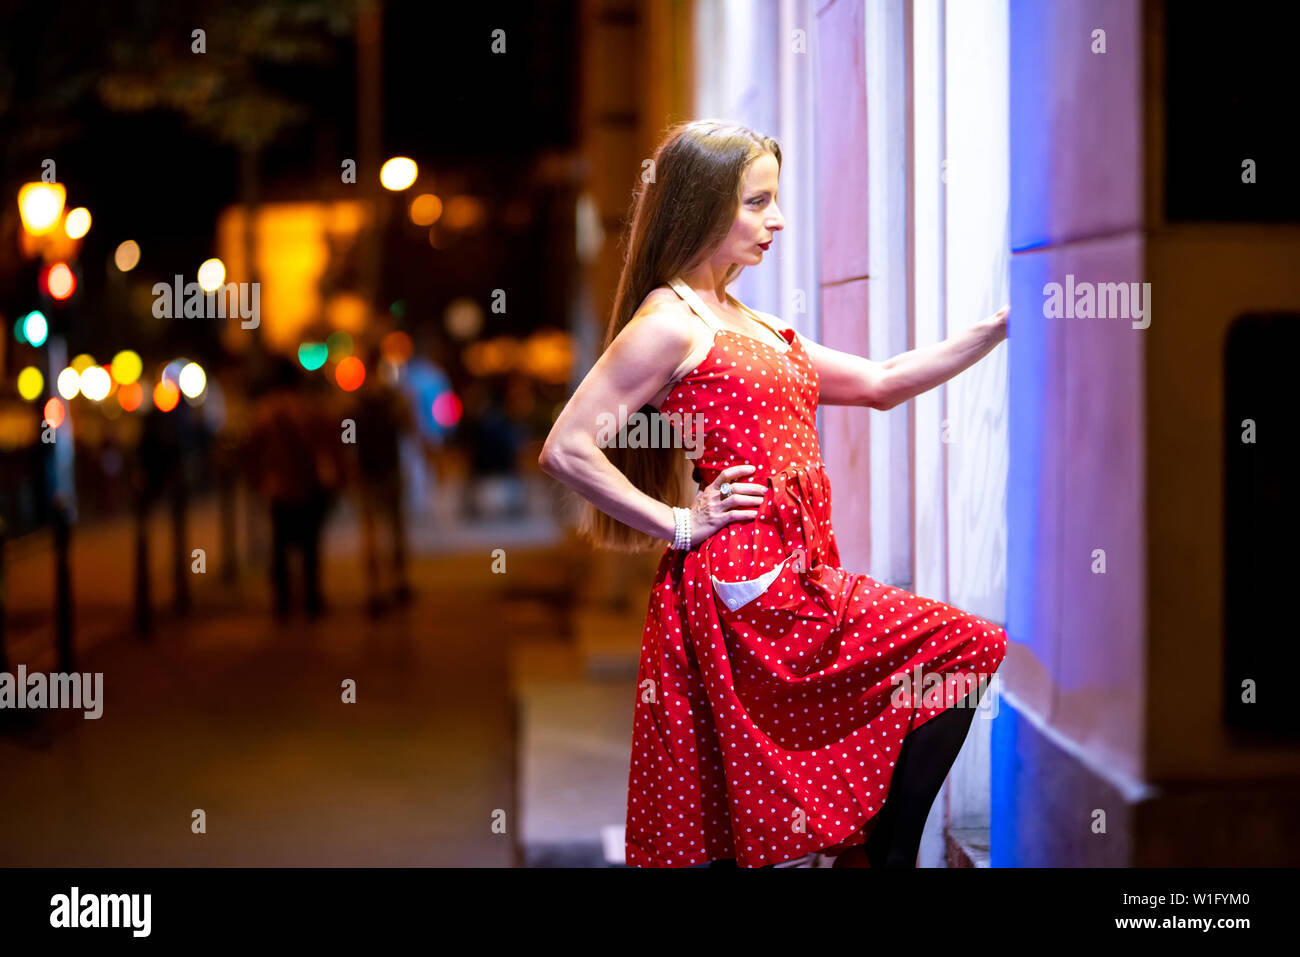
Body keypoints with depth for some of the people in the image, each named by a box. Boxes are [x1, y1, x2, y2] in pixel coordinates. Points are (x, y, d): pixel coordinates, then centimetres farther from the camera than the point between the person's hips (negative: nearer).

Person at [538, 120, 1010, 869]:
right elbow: (566, 450, -15)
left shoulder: (757, 328, 19)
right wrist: (678, 522, -11)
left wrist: (996, 329, 15)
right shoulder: (670, 325, -8)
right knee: (968, 652, -7)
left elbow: (881, 383, 22)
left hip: (800, 577, 9)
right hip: (742, 585, -9)